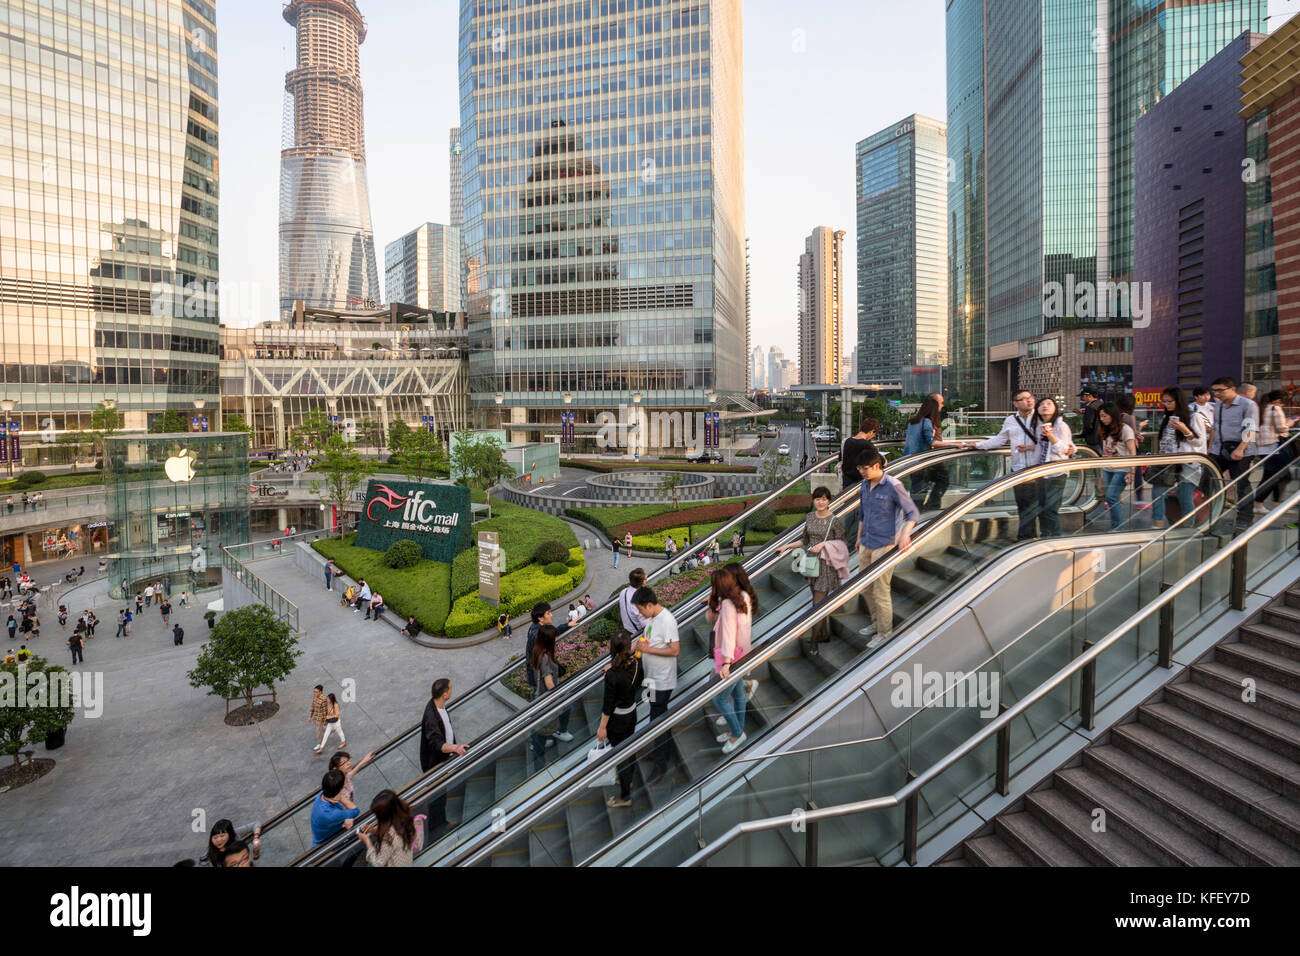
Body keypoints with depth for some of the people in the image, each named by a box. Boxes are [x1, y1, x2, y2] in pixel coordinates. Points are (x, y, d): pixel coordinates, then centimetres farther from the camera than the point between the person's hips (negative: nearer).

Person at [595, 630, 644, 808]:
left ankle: (625, 796, 24)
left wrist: (602, 727, -10)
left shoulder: (612, 675, -31)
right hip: (632, 712, 6)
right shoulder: (636, 663, -14)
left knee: (620, 754, 9)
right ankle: (628, 779, 48)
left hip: (616, 719, -6)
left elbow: (608, 704, -22)